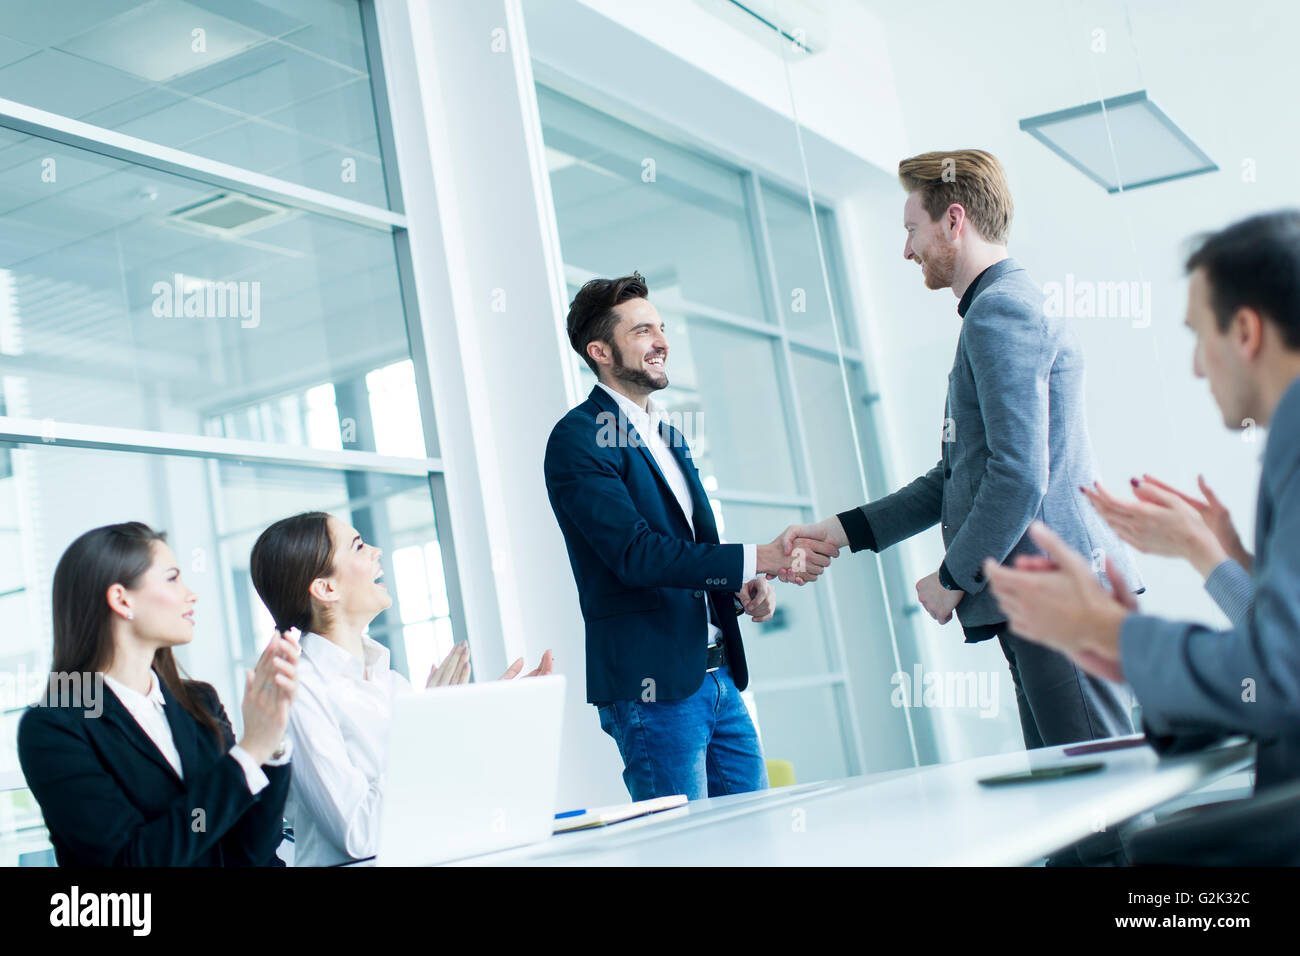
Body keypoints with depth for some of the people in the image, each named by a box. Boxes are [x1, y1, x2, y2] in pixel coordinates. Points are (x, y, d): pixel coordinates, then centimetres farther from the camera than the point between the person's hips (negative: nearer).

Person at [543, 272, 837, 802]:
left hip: (719, 676, 8)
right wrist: (761, 557, -23)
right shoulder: (579, 438, -9)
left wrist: (743, 587, 2)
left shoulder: (666, 435, 19)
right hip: (653, 685, -8)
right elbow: (637, 553, -20)